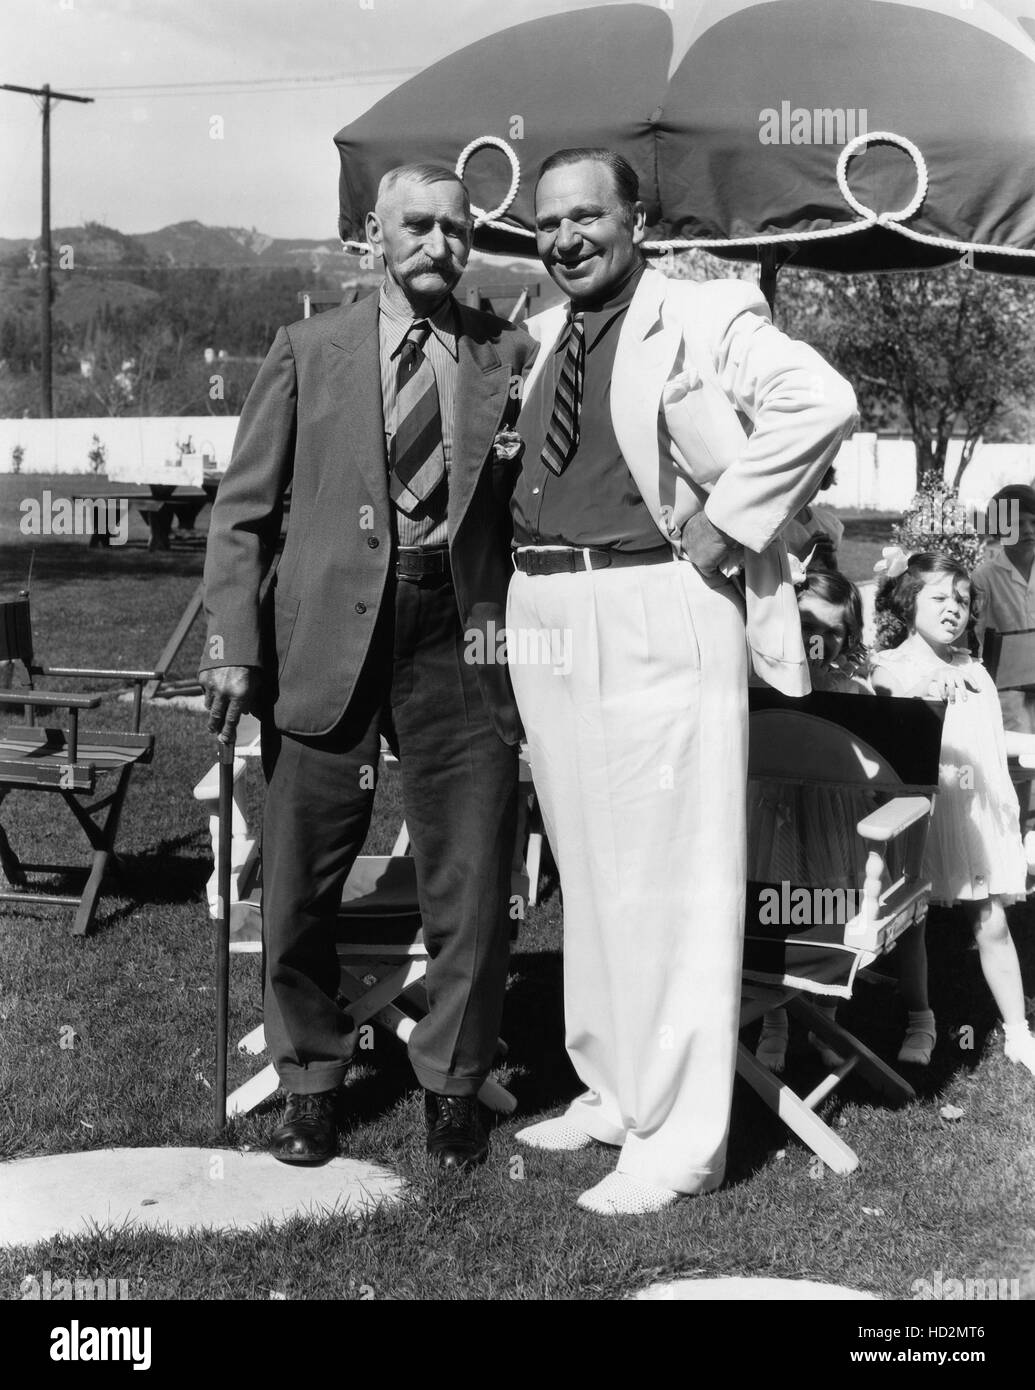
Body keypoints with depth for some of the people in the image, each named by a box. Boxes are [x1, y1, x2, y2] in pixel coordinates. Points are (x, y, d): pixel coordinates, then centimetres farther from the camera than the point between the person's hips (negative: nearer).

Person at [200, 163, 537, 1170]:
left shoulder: (511, 356, 8)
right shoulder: (307, 351, 8)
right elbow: (243, 511, 5)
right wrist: (234, 643, -4)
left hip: (459, 642, 0)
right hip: (327, 642, 0)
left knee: (470, 890, 3)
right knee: (298, 888, 7)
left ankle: (451, 1086, 23)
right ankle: (309, 1078, 27)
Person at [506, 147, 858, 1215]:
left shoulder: (704, 318, -8)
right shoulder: (539, 338, 14)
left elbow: (821, 402, -22)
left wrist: (725, 522, -18)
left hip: (654, 616, -7)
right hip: (543, 613, 8)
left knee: (667, 879, -2)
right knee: (587, 873, 15)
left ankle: (678, 1138, 8)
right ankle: (612, 1092, 29)